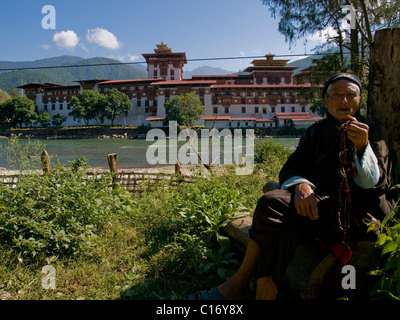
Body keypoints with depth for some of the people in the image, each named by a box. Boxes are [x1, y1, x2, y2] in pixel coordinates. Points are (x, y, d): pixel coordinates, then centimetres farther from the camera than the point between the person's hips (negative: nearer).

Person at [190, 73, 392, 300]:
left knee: (274, 204, -30)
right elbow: (291, 169, 6)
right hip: (318, 202, 4)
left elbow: (377, 184, -3)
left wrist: (362, 147, -21)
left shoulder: (374, 132, 9)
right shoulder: (316, 132, 18)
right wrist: (301, 185, -18)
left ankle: (240, 284, -20)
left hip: (355, 211, -3)